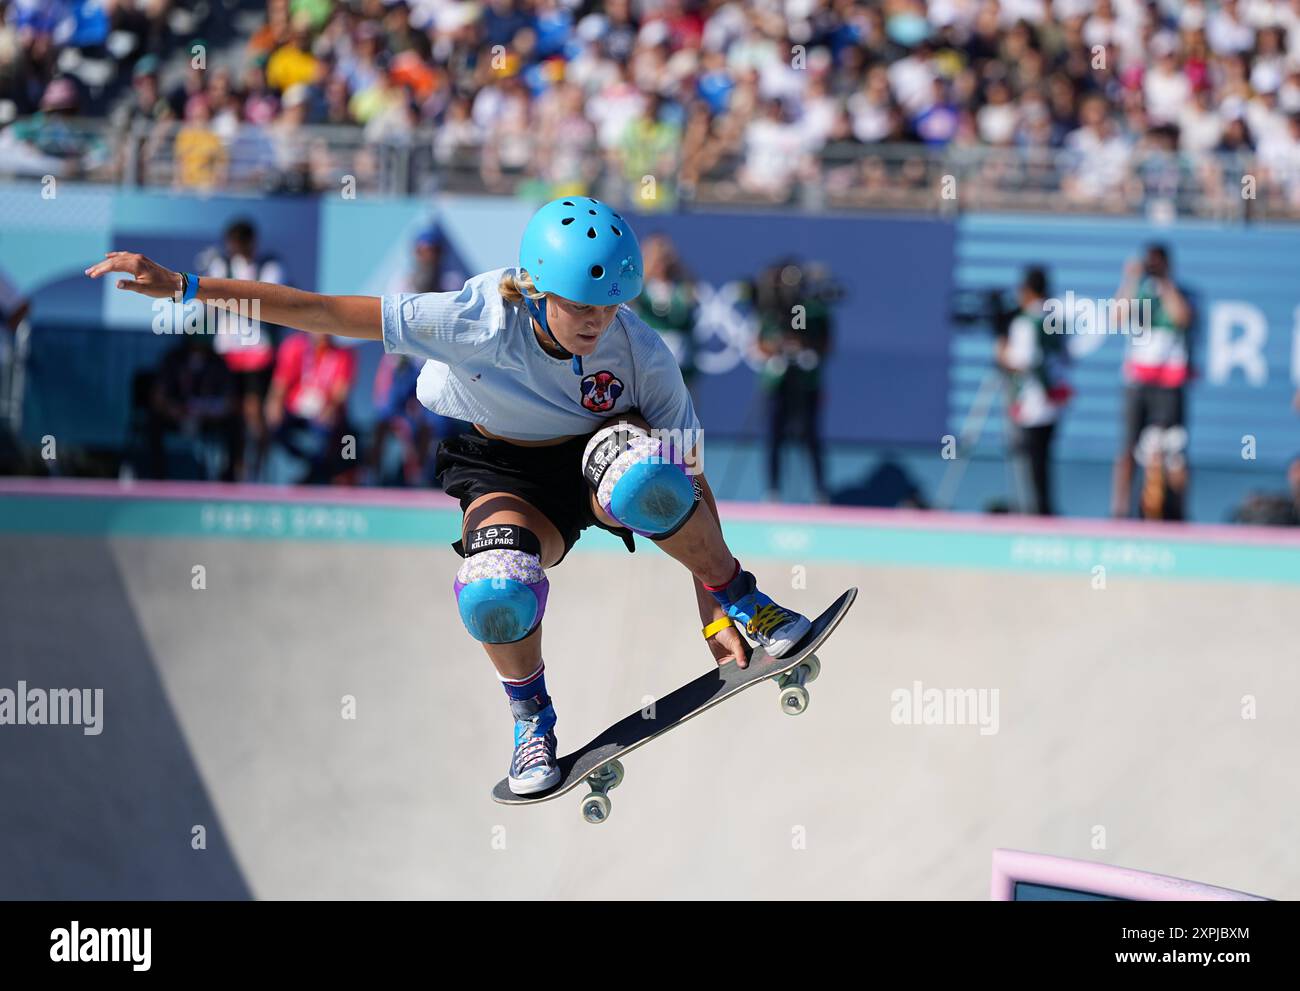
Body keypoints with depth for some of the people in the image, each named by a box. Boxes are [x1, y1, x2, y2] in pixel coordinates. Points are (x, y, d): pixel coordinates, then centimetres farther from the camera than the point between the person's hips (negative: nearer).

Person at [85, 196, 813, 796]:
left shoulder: (642, 355, -23)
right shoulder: (476, 322, -28)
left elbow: (690, 483, -16)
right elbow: (324, 313, -26)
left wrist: (715, 616, -21)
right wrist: (181, 287, -30)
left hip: (598, 453, 0)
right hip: (507, 472, 0)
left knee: (642, 479, -40)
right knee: (495, 595, -36)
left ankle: (744, 603, -14)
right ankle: (531, 713, -3)